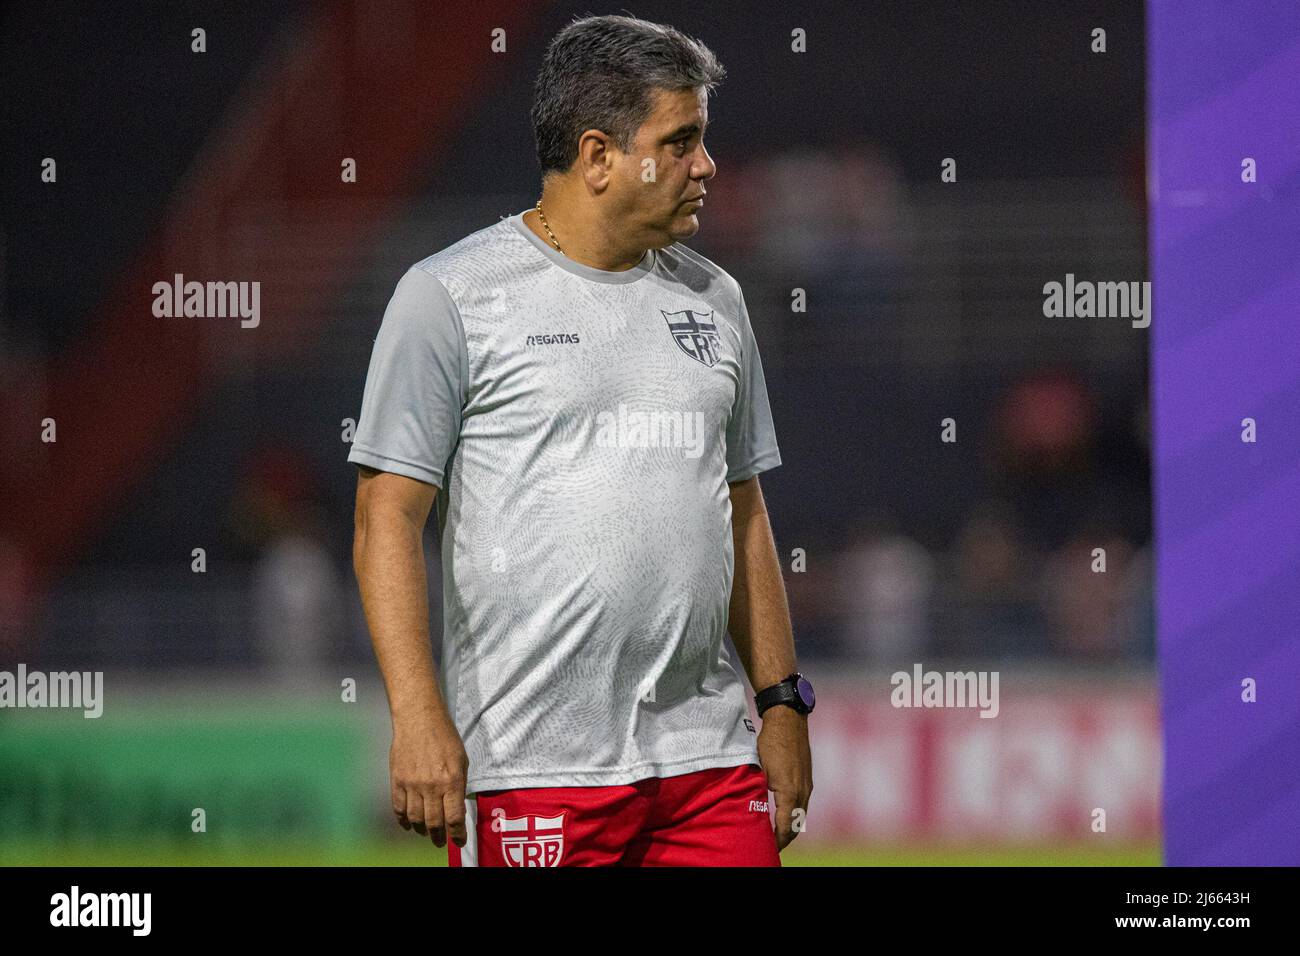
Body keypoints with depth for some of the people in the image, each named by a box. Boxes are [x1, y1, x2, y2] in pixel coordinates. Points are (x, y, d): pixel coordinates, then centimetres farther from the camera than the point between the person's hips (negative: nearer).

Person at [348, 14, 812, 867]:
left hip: (708, 760, 5)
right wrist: (418, 715, -16)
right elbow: (388, 518, -7)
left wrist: (783, 701, 14)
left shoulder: (713, 301, 15)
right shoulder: (450, 296, -2)